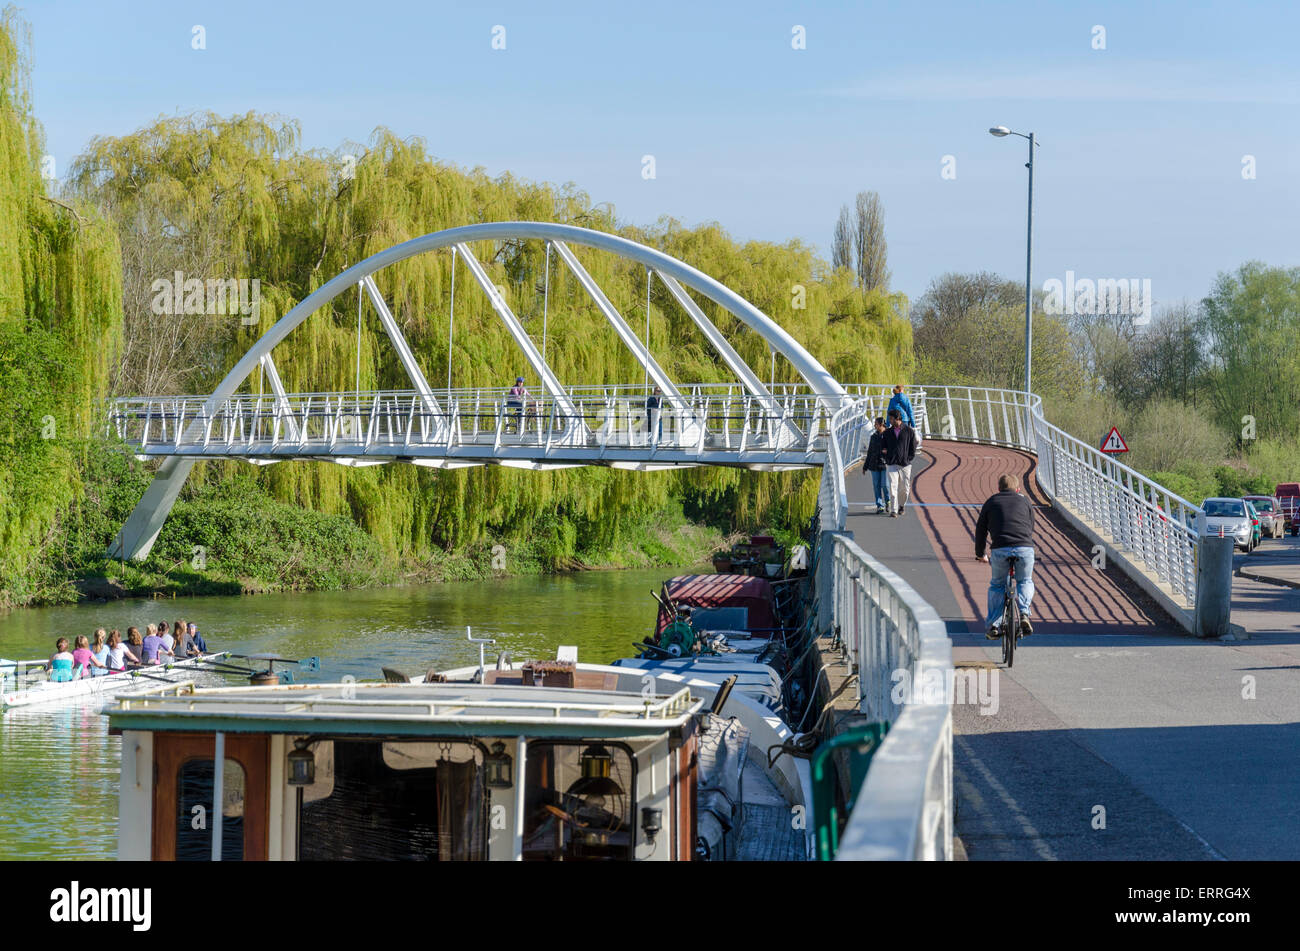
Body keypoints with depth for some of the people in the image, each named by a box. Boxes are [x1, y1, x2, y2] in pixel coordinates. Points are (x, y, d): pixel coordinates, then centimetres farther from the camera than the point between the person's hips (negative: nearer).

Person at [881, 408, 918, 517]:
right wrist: (888, 459, 2)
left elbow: (913, 447, 5)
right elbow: (883, 447, 15)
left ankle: (901, 505, 32)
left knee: (904, 488, 6)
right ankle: (893, 511, -14)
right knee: (893, 487, -11)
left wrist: (908, 459, -3)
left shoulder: (909, 431, 2)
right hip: (891, 465, 1)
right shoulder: (887, 433, 9)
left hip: (905, 464, -1)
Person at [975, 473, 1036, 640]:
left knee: (997, 585, 21)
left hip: (1000, 549, -1)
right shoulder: (1024, 501, 23)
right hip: (1025, 548, 1)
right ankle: (1024, 613, 2)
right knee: (1025, 581, 25)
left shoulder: (991, 502, 20)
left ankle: (992, 626, 14)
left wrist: (980, 554, 35)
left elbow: (980, 529, 22)